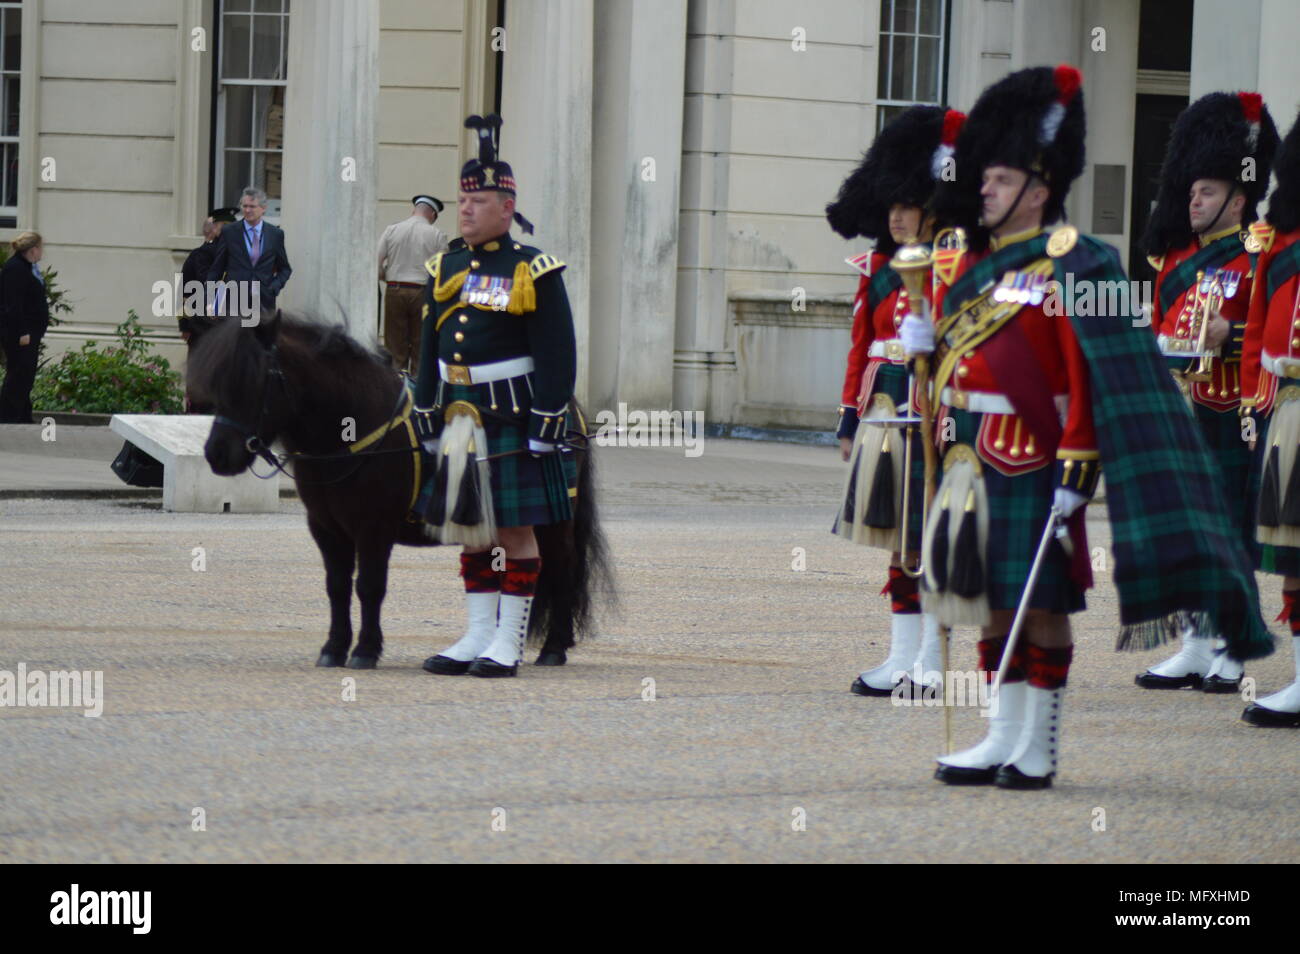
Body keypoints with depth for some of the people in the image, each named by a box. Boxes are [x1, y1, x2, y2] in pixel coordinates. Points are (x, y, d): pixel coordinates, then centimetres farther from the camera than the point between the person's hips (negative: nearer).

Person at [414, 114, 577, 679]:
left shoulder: (533, 271, -7)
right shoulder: (445, 268, 10)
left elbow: (557, 355, -10)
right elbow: (429, 350, 16)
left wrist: (545, 426, -14)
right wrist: (429, 420, 12)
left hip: (513, 416, -6)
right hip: (461, 414, 6)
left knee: (515, 527, -1)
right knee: (469, 526, 9)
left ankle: (509, 642, 4)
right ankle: (478, 636, 15)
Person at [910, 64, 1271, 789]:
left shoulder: (1068, 264, -10)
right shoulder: (977, 264, 14)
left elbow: (1094, 375, -16)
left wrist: (1076, 468, -21)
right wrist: (925, 343, 3)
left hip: (1034, 458, -8)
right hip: (977, 458, 8)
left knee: (1041, 603, -1)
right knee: (994, 598, 11)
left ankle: (1040, 750, 4)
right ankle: (1003, 738, 18)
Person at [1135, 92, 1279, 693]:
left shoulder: (1255, 260, -5)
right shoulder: (1176, 260, 15)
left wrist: (1231, 337, -22)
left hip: (1226, 417, -6)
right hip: (1176, 413, 7)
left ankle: (1228, 654, 2)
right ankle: (1194, 649, 13)